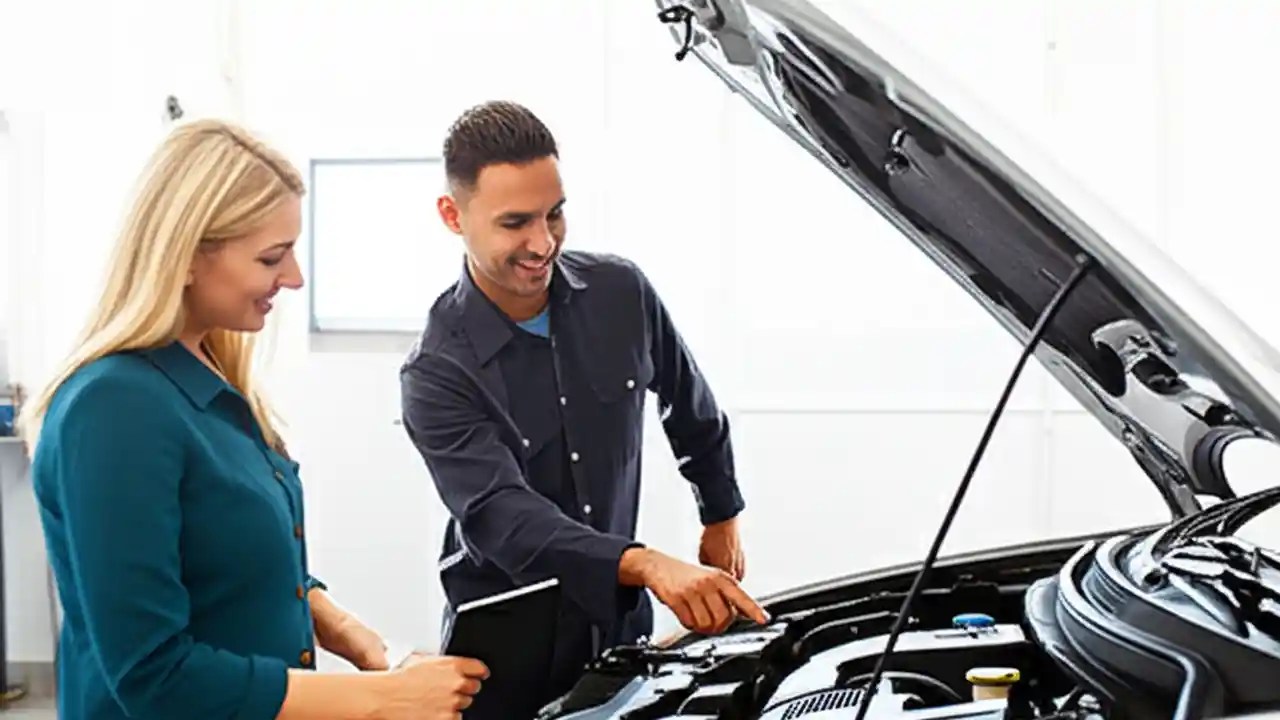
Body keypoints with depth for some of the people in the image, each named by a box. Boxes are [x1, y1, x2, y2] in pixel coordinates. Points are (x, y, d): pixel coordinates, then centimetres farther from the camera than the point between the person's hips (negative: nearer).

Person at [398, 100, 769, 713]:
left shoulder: (622, 292, -7)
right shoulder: (437, 374, -19)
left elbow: (693, 410, 11)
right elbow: (503, 518, -31)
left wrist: (722, 518, 19)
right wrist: (647, 566, -44)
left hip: (621, 623, 4)